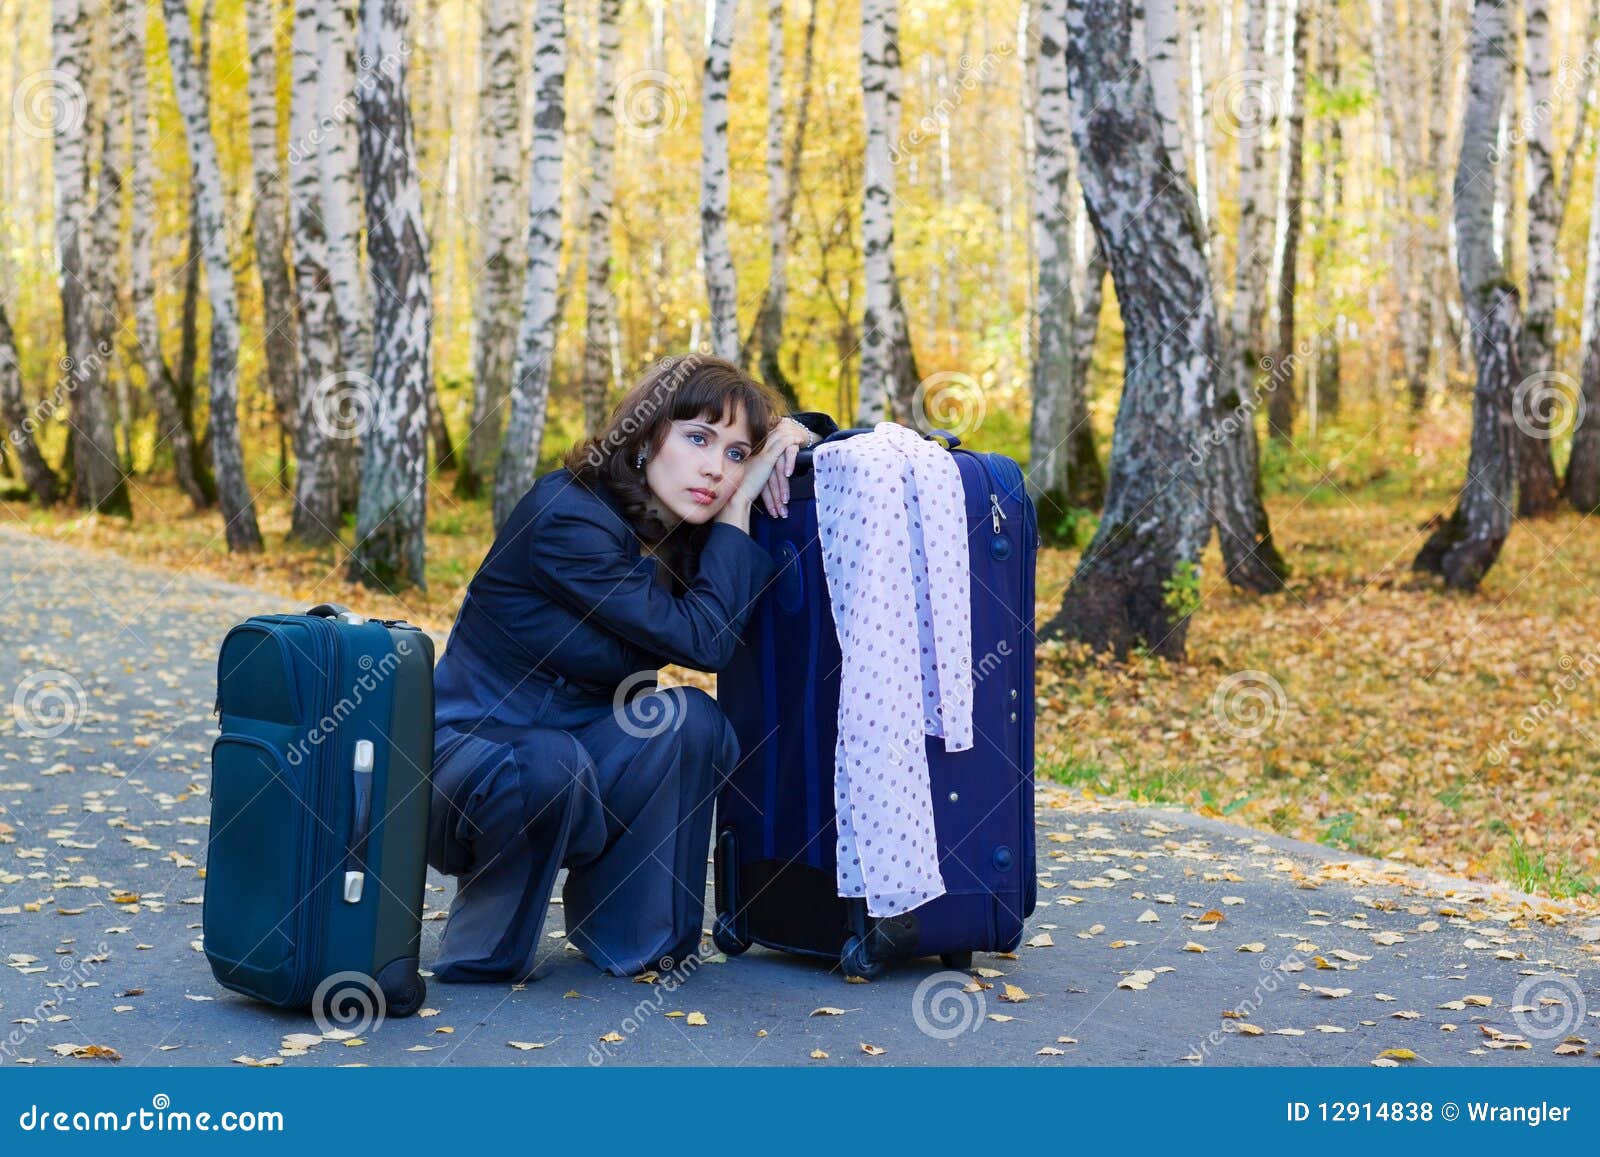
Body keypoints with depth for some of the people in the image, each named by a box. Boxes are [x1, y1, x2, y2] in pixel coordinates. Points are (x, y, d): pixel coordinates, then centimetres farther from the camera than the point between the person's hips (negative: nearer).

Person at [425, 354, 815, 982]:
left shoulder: (688, 538, 0)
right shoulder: (567, 515, -24)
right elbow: (703, 640, -25)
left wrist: (783, 443, -8)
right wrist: (736, 508, -20)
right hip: (468, 759, -6)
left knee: (688, 720, -23)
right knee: (547, 767, -39)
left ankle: (627, 932, -5)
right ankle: (484, 948, -10)